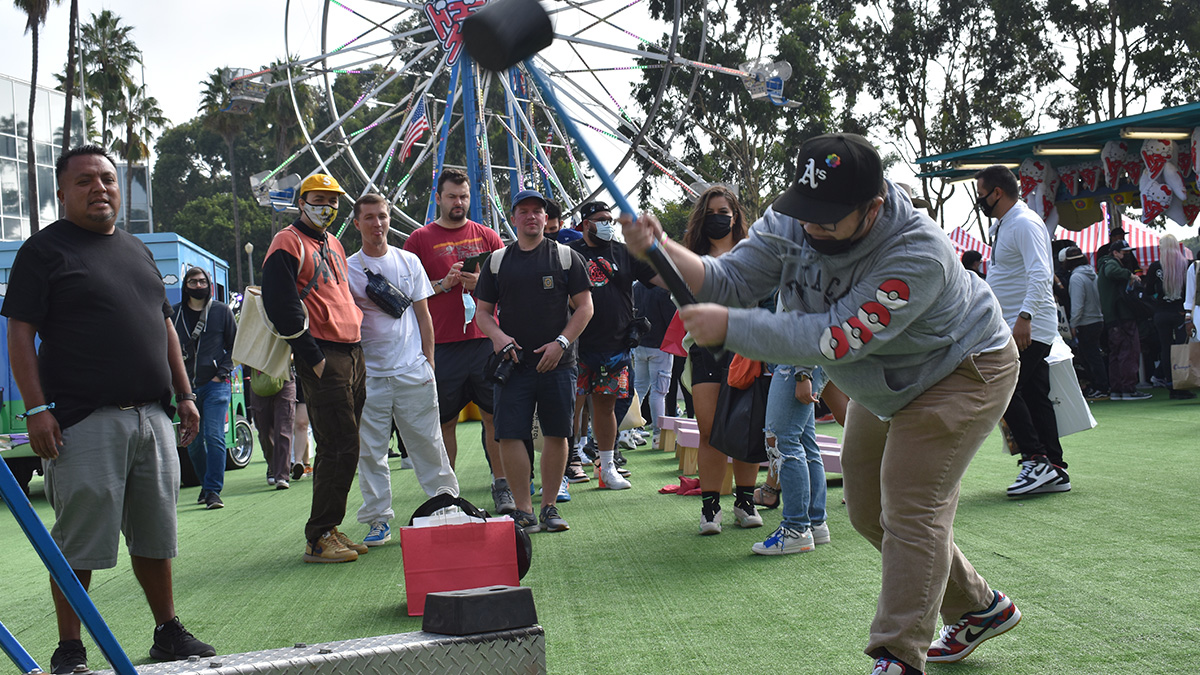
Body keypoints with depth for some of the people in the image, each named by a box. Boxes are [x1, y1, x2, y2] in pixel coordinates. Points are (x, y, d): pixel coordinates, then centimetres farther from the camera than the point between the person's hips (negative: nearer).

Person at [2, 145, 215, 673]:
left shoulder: (136, 250, 18)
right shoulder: (45, 250, -2)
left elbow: (164, 327, 22)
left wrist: (184, 394, 16)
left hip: (153, 417, 6)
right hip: (83, 422, -6)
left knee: (155, 535, 13)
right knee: (78, 544, -1)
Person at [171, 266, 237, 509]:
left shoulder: (222, 311, 4)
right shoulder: (174, 314, 7)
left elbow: (234, 346, 9)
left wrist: (222, 372, -2)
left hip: (216, 385, -3)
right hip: (187, 387, 3)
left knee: (214, 437, -12)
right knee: (193, 442, 10)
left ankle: (213, 491, -10)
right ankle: (206, 484, 29)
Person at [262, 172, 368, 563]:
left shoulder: (333, 245, 21)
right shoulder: (288, 244, -6)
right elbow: (281, 304, -14)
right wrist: (313, 357, -16)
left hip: (352, 354, 9)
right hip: (323, 358, -9)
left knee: (342, 449, 10)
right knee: (339, 448, -11)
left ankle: (329, 530, 18)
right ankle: (318, 539, -4)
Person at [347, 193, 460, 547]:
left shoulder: (409, 262, 9)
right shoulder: (346, 269, 3)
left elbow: (423, 315, 12)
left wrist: (428, 360, 6)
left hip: (413, 371, 1)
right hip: (369, 373, -1)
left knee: (427, 442, 4)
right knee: (370, 449, 1)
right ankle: (378, 519, 9)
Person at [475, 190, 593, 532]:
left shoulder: (566, 257, 6)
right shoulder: (497, 261, 11)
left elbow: (584, 307, 4)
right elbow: (483, 312, 13)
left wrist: (561, 342, -9)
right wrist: (497, 336, -8)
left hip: (557, 362, -1)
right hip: (513, 363, 1)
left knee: (556, 434, 2)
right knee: (509, 435, -5)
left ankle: (549, 507, 13)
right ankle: (524, 510, 3)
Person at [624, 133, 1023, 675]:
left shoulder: (918, 255, -40)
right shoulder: (789, 225, -18)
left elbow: (836, 338, -43)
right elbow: (728, 281, -19)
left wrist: (729, 326, -45)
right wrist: (661, 249, -39)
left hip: (963, 371, -8)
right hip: (884, 384, 8)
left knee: (910, 507, -15)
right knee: (869, 511, 13)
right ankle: (979, 609, 30)